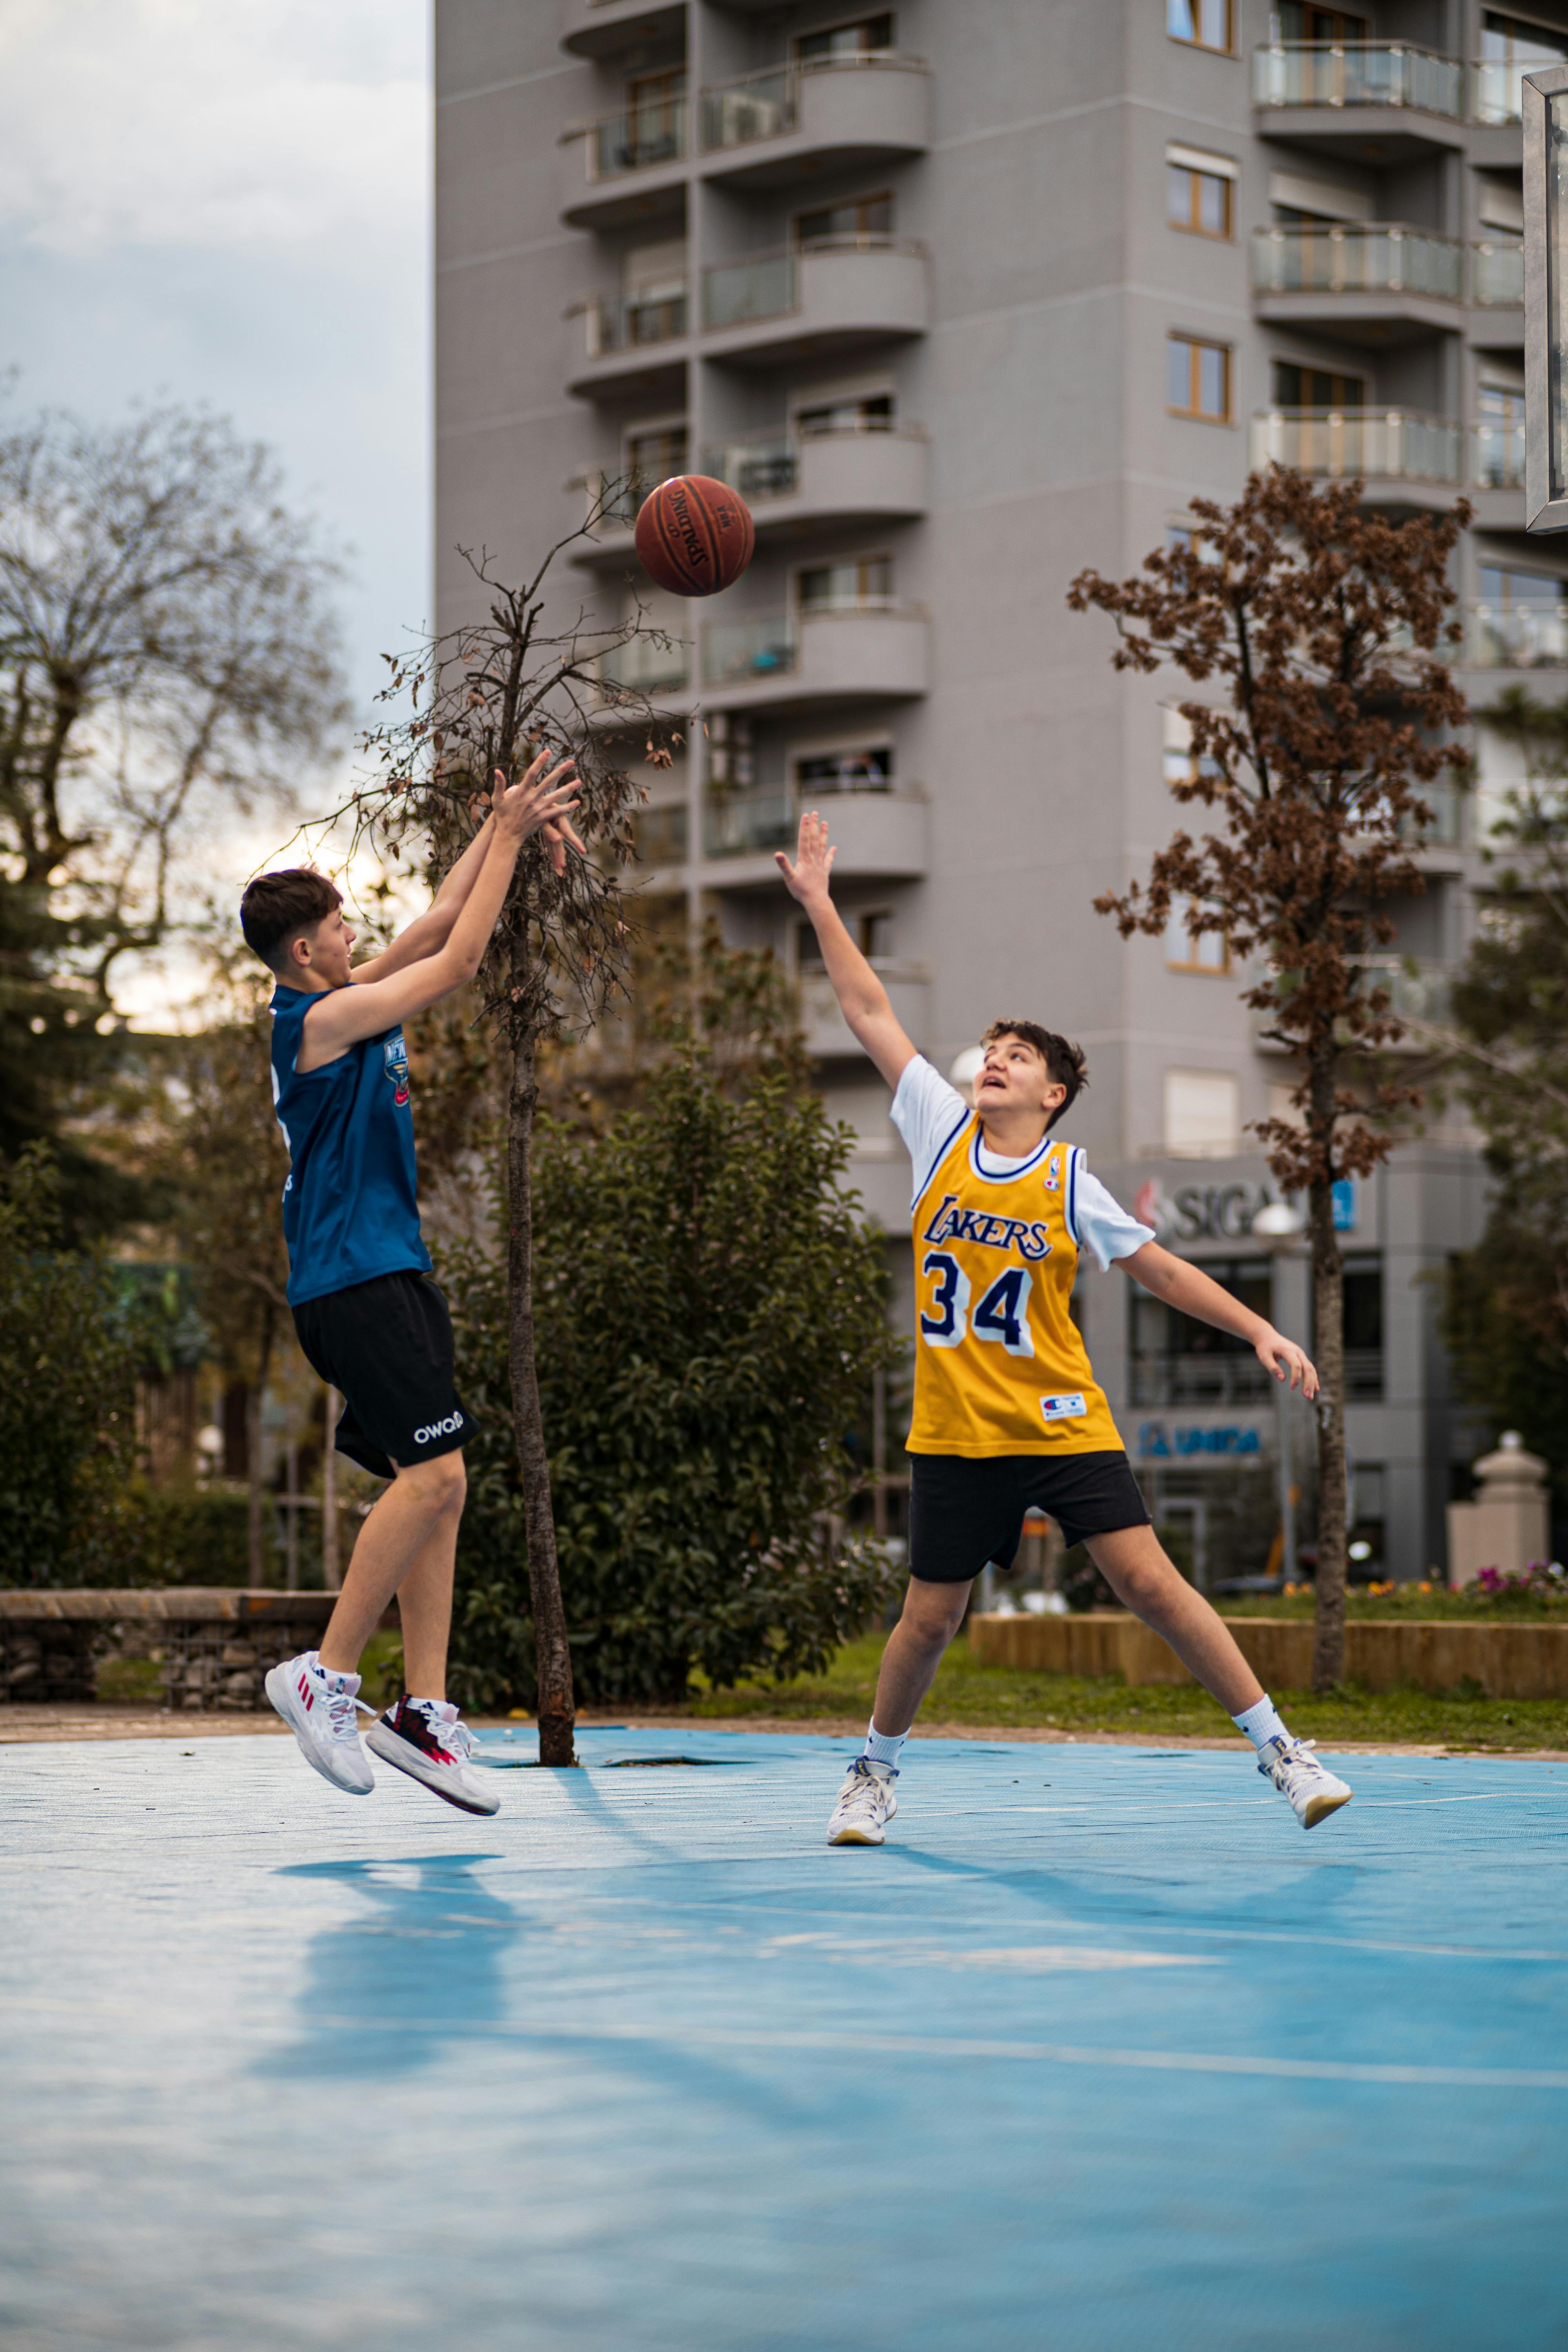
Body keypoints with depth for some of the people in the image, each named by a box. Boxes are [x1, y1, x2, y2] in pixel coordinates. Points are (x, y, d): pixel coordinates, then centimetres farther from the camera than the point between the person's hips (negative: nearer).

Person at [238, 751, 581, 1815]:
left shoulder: (351, 1006, 14)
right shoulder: (317, 1020, -13)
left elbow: (438, 929, 21)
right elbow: (457, 959, -11)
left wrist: (505, 828, 12)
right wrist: (507, 835, -5)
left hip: (394, 1271, 10)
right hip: (353, 1279, -10)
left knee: (437, 1485, 5)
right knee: (433, 1475, -16)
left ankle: (424, 1708, 4)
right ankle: (326, 1677, -9)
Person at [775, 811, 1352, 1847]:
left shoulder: (1070, 1180, -1)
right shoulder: (942, 1129, 3)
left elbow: (1161, 1267, 6)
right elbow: (871, 1011, 6)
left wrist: (1259, 1331, -3)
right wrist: (819, 903, 6)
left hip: (1064, 1423, -1)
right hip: (955, 1432, 2)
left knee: (1149, 1579, -9)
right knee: (931, 1616, 4)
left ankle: (1281, 1749, -1)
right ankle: (876, 1772, 28)